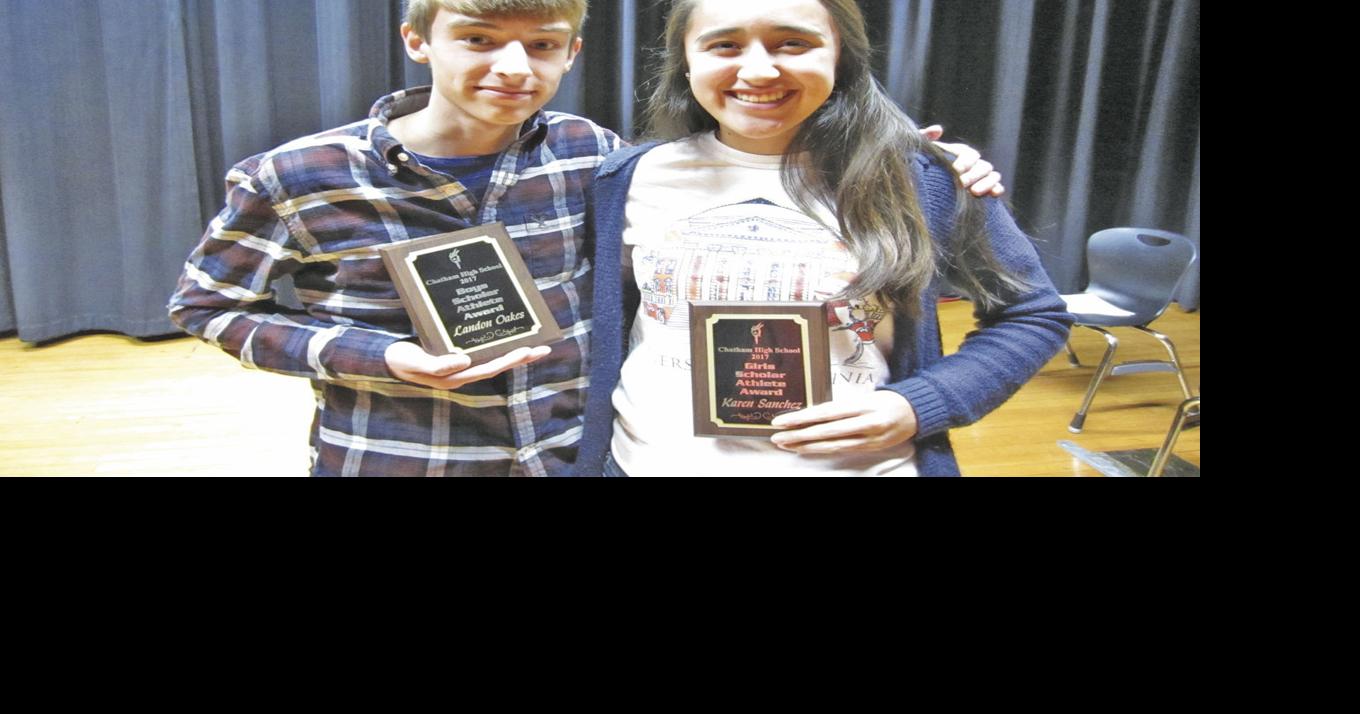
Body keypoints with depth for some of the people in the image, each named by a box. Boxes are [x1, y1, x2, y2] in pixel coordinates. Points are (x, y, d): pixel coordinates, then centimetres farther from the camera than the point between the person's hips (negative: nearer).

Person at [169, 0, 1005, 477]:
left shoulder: (589, 154, -7)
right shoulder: (296, 178, -13)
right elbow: (209, 304, 0)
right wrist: (373, 359, -16)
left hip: (577, 454, 2)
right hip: (390, 460, -2)